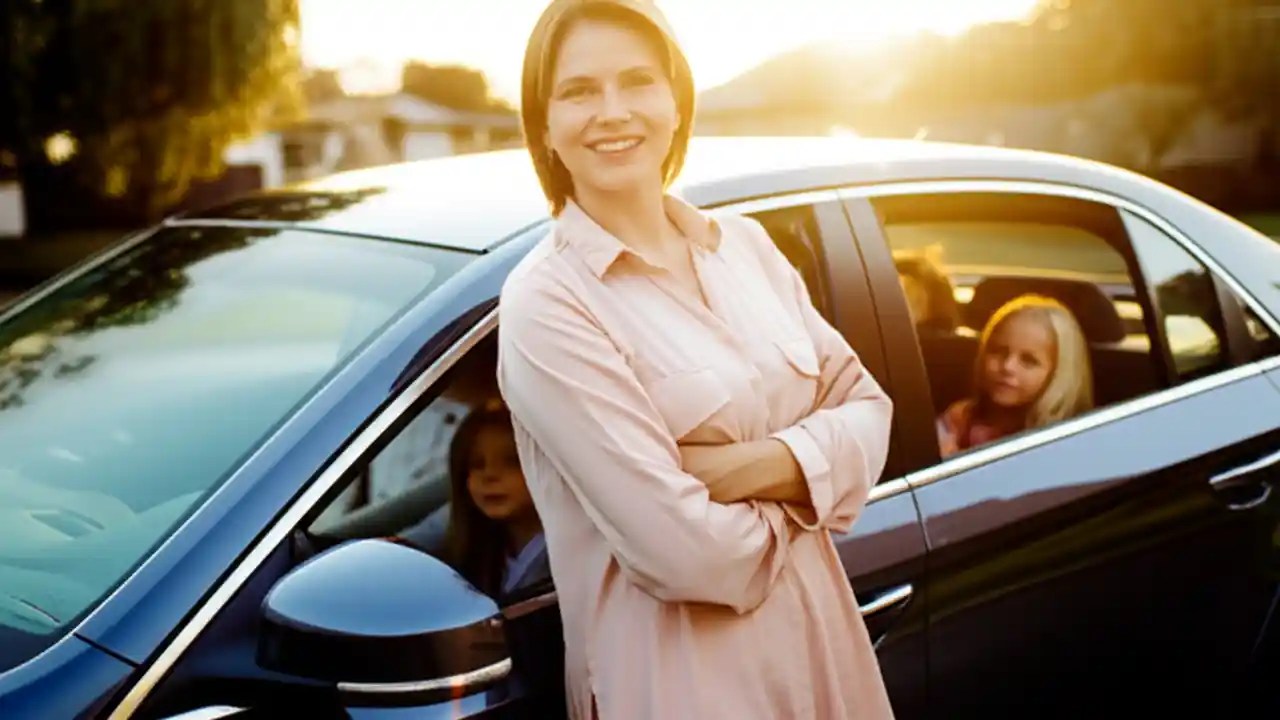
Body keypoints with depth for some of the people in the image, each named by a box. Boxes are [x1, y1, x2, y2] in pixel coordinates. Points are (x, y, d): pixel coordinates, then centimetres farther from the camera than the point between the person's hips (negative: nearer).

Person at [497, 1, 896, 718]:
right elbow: (683, 550, -23)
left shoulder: (745, 242, 3)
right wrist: (795, 504, -5)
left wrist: (761, 466, -16)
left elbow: (866, 405, 2)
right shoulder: (545, 304, -18)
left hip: (819, 632, 7)